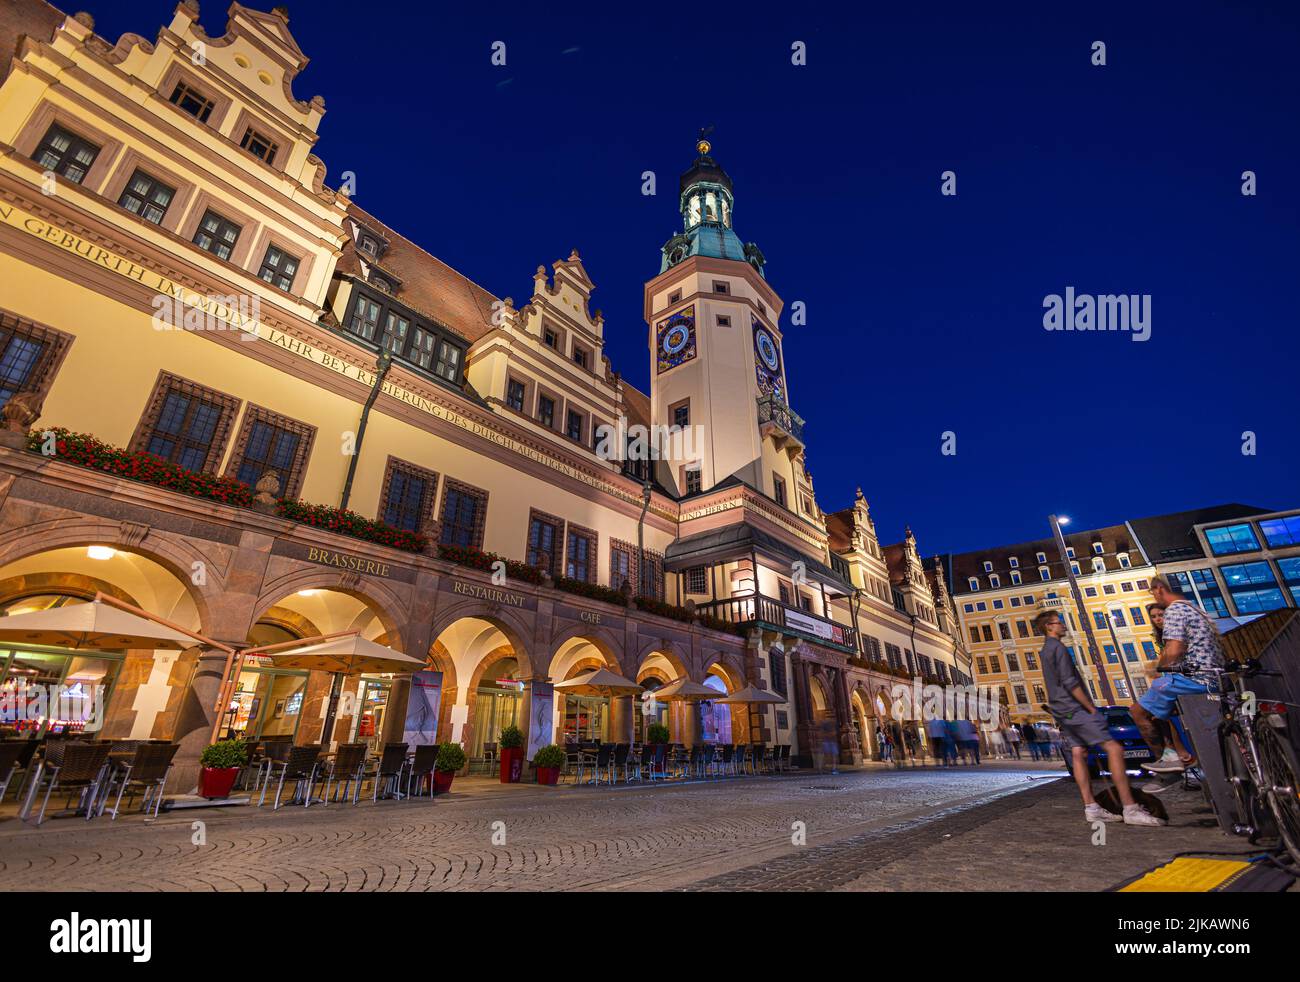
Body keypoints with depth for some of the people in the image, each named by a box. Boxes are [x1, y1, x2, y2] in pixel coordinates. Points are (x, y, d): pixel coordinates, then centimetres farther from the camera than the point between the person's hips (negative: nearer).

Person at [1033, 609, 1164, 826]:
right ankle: (1130, 809, -14)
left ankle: (1091, 808, 4)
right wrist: (1092, 709, -12)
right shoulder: (1057, 648, -12)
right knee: (1114, 748, -11)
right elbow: (1069, 683, -18)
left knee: (1079, 754, 6)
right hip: (1074, 708, -10)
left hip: (1062, 711, 10)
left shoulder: (1045, 651, 19)